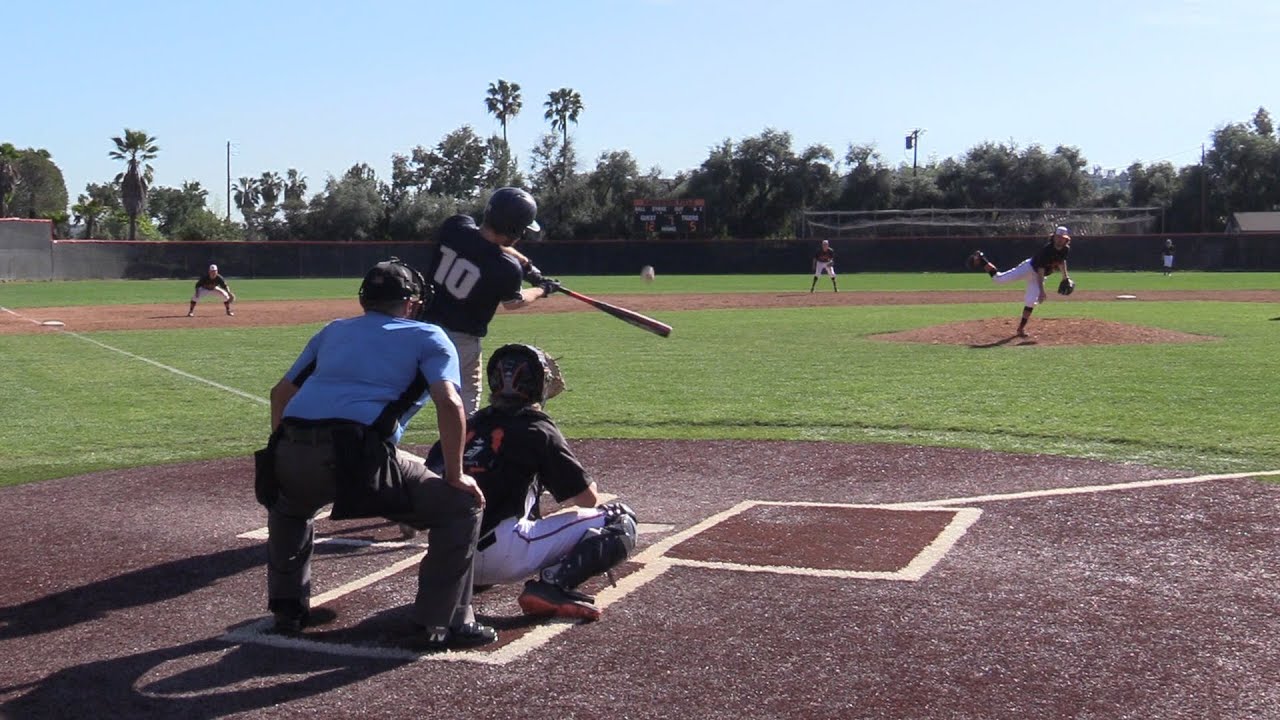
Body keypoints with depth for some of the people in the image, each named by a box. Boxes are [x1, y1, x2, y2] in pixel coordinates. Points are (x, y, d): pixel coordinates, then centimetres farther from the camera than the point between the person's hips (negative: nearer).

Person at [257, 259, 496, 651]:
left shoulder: (333, 331, 31)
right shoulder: (428, 337, 17)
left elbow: (281, 393, 31)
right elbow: (449, 403, 0)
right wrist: (454, 475, 7)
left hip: (291, 457, 6)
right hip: (360, 458, -5)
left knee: (288, 505, 40)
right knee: (462, 505, 10)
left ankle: (287, 608, 40)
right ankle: (445, 624, 8)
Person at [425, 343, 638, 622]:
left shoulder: (468, 425, 14)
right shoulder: (536, 428, 0)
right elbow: (589, 499, 5)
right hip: (502, 555, -7)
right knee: (621, 521, -2)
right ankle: (552, 584, -19)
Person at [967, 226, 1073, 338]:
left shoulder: (1066, 250, -8)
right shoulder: (1046, 250, -29)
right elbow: (1040, 270, -32)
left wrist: (1065, 277, 8)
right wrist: (1041, 290, -38)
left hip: (1037, 276, 6)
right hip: (1029, 267, -6)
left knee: (1031, 301, -4)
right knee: (998, 278, -15)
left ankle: (1021, 328, 7)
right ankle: (981, 261, 2)